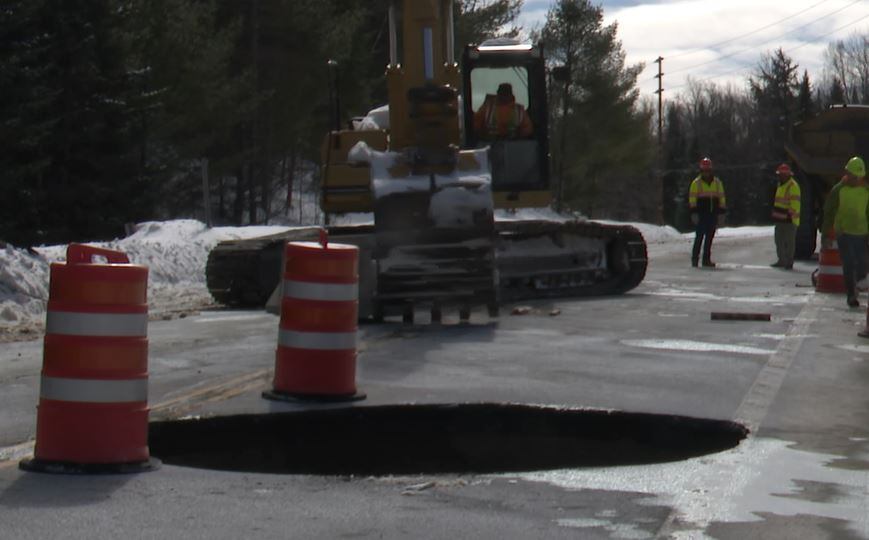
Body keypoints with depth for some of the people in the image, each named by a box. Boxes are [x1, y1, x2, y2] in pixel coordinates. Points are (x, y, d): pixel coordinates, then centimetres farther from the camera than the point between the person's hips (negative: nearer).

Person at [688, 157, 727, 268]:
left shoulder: (717, 182, 10)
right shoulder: (696, 183, -1)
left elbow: (721, 198, 12)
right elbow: (692, 198, -5)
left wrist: (721, 213, 5)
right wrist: (694, 213, -13)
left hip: (713, 214, 4)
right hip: (701, 214, -4)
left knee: (709, 238, 6)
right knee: (699, 236, -7)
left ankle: (706, 259, 11)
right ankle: (695, 258, 0)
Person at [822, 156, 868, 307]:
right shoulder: (838, 190, -2)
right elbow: (828, 212, 1)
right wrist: (825, 235, -2)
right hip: (843, 232, -3)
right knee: (848, 265, -8)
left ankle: (852, 283, 35)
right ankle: (851, 295, -2)